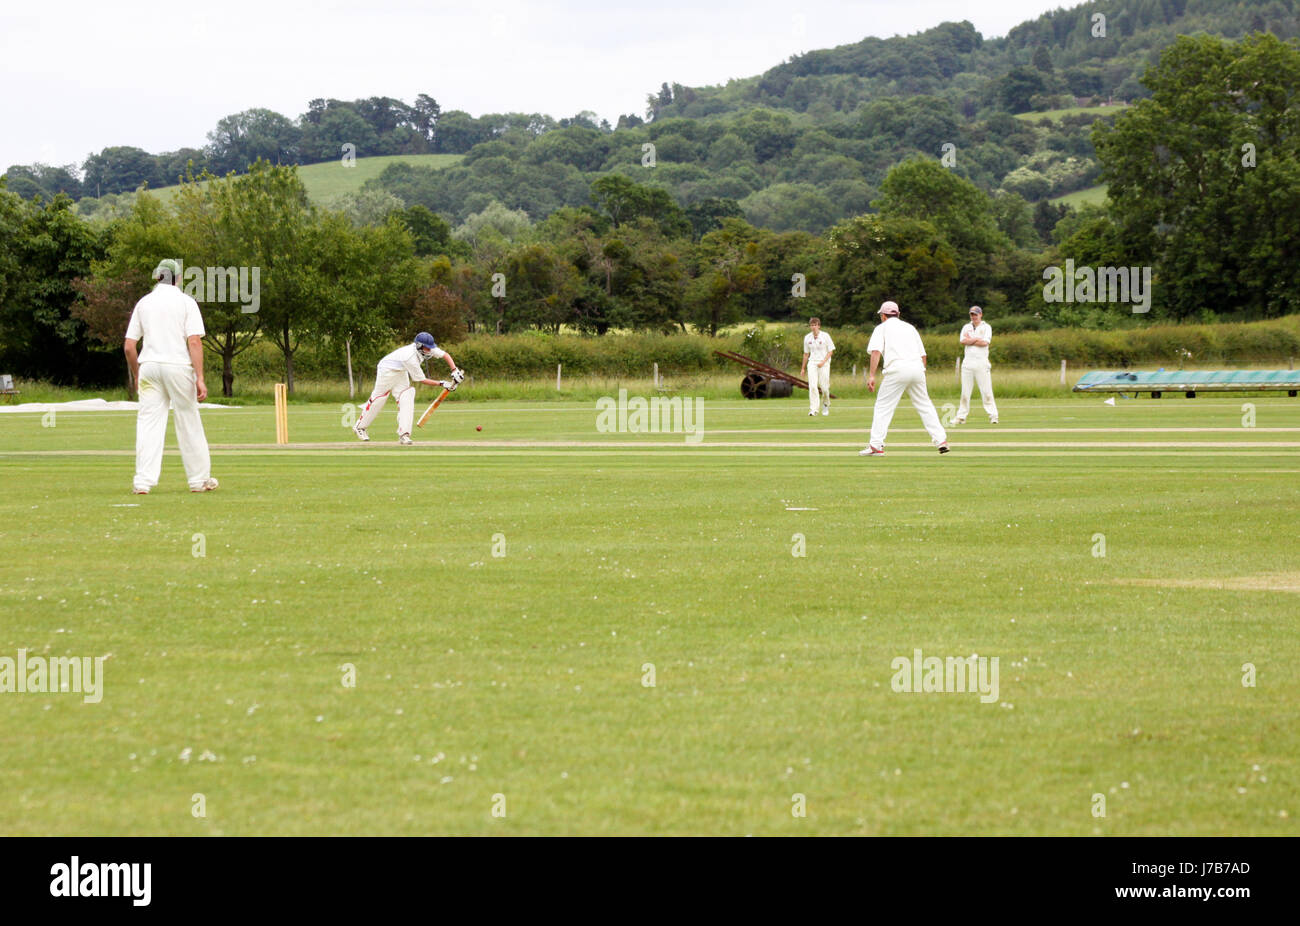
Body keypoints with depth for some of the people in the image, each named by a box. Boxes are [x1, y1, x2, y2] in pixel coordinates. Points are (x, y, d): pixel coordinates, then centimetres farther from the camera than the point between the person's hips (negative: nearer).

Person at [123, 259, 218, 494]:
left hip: (149, 365, 2)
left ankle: (143, 481, -9)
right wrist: (199, 378, -11)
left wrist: (136, 375, 20)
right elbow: (194, 341, -10)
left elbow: (129, 346, 7)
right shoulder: (186, 302, 1)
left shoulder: (144, 303, 10)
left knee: (149, 422, 1)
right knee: (188, 423, 7)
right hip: (178, 365, -2)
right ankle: (199, 479, 15)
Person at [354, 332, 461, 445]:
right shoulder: (411, 358, -38)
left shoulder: (428, 349, -17)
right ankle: (360, 426, 20)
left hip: (401, 372, 7)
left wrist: (454, 371, -19)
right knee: (378, 398, 1)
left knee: (406, 400, -7)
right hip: (387, 371, -7)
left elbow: (445, 355, -5)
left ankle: (403, 435, -13)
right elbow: (422, 380, -29)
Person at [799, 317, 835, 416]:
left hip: (824, 363, -2)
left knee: (824, 387, -1)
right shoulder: (807, 337, 8)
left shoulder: (825, 336, -2)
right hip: (812, 363, 2)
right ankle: (813, 409, -17)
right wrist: (803, 368, 17)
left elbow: (830, 351, -1)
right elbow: (806, 354, 16)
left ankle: (825, 404, 27)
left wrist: (823, 362, -14)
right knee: (812, 386, -13)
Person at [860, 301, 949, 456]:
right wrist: (921, 376, 26)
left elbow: (876, 351, -4)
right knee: (924, 405, 14)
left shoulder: (882, 328, 13)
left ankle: (876, 445, -5)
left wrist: (872, 375, -10)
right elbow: (923, 354, 21)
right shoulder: (910, 327, 26)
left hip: (897, 369, -4)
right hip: (917, 368, 4)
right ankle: (941, 440, 8)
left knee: (883, 406, 2)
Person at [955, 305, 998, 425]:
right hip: (968, 362, 3)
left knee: (986, 390, -7)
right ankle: (961, 417, 6)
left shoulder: (986, 327, 6)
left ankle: (993, 416, -6)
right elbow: (963, 341, -3)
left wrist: (970, 339, -1)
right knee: (965, 391, 2)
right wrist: (977, 339, -7)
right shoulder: (966, 327, 15)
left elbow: (984, 342, -9)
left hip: (982, 362, -3)